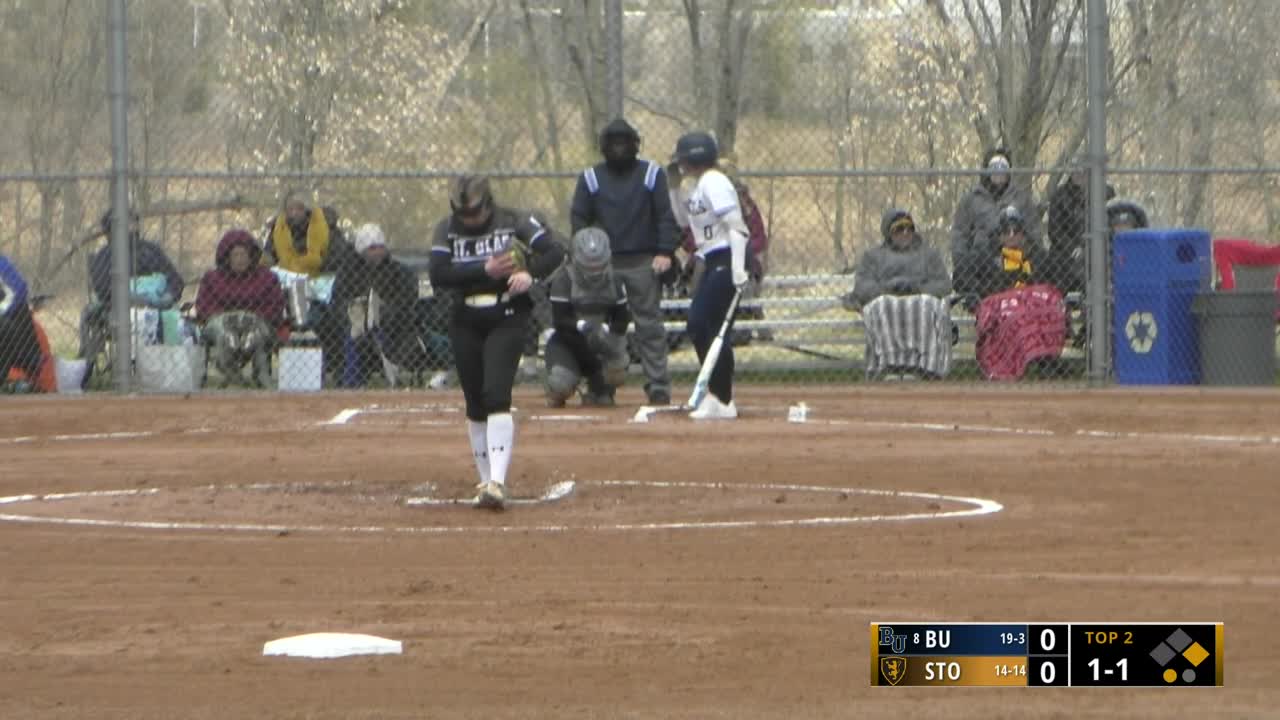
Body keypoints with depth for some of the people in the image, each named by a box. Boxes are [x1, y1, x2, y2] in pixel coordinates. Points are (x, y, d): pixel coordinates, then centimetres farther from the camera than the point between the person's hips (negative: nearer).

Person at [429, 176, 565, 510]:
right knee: (475, 405, 8)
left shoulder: (515, 222, -4)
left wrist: (530, 273, -28)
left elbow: (554, 251, -9)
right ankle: (486, 481, 20)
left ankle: (497, 482, -24)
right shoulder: (446, 230, 2)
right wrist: (485, 271, -20)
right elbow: (437, 275, -11)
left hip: (506, 321, -4)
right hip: (465, 325, 4)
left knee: (496, 396, -18)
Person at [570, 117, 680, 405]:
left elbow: (666, 215, 1)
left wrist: (665, 252, -9)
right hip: (604, 263, 2)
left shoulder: (651, 174, 4)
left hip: (643, 262, -2)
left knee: (649, 325, -4)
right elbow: (578, 218, 6)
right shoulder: (591, 178, 7)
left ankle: (658, 386, -4)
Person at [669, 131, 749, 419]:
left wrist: (738, 269, -29)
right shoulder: (698, 186, 16)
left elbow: (735, 226, -21)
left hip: (726, 260, -11)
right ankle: (716, 393, 19)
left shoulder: (714, 184, -14)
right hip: (713, 263, 11)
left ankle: (722, 403, -7)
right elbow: (683, 221, 28)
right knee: (697, 325, 13)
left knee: (716, 328, -11)